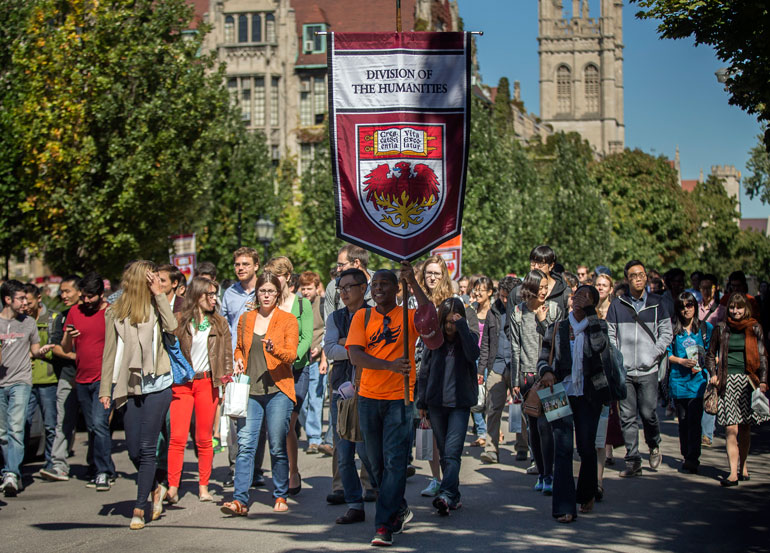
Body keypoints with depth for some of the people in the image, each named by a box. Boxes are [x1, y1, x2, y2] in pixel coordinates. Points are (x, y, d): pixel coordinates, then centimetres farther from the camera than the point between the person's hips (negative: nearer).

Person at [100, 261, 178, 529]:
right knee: (133, 450, 4)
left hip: (157, 384, -1)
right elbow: (110, 351, 7)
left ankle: (139, 508, 2)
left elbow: (172, 327, -15)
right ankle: (155, 488, 31)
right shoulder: (115, 312, 5)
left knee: (147, 448, -4)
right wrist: (105, 389, 4)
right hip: (129, 386, 1)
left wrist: (160, 294, -10)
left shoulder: (155, 306, 4)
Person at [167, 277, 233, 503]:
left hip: (208, 383, 2)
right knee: (178, 437, -9)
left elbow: (227, 355, 11)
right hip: (181, 383, -2)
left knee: (205, 438, 5)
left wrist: (226, 383, 3)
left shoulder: (220, 324, 10)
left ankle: (203, 487, 12)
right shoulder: (178, 321, 1)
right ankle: (172, 487, -8)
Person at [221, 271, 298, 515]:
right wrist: (238, 361, 4)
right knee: (245, 445, -7)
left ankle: (280, 497, 15)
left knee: (278, 447, 1)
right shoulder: (245, 319, 13)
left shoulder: (288, 320, 3)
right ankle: (240, 500, -10)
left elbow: (291, 354, -6)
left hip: (277, 390, -2)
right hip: (250, 390, 3)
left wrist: (276, 350, -26)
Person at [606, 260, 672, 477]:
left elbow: (666, 332, 6)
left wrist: (654, 354, -6)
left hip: (647, 370, -1)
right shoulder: (617, 305, 7)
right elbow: (610, 334, 8)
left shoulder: (656, 304, 6)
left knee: (648, 413, -2)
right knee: (627, 416, 1)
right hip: (624, 371, 1)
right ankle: (633, 461, 7)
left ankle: (654, 446, 27)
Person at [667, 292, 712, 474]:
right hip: (678, 380, 2)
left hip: (698, 379, -2)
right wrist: (681, 361, -9)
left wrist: (705, 363, -7)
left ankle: (693, 459, -13)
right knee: (683, 420, 8)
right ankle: (686, 457, 19)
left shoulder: (706, 328, 7)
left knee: (694, 419, -12)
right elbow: (667, 353, 7)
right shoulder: (673, 330, 8)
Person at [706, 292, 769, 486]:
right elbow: (710, 355, 16)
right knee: (731, 428, -9)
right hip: (728, 381, 0)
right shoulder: (721, 329, 8)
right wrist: (713, 374, 1)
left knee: (745, 427, 7)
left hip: (747, 381, 0)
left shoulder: (754, 328, 6)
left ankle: (743, 466, 24)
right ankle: (733, 472, -12)